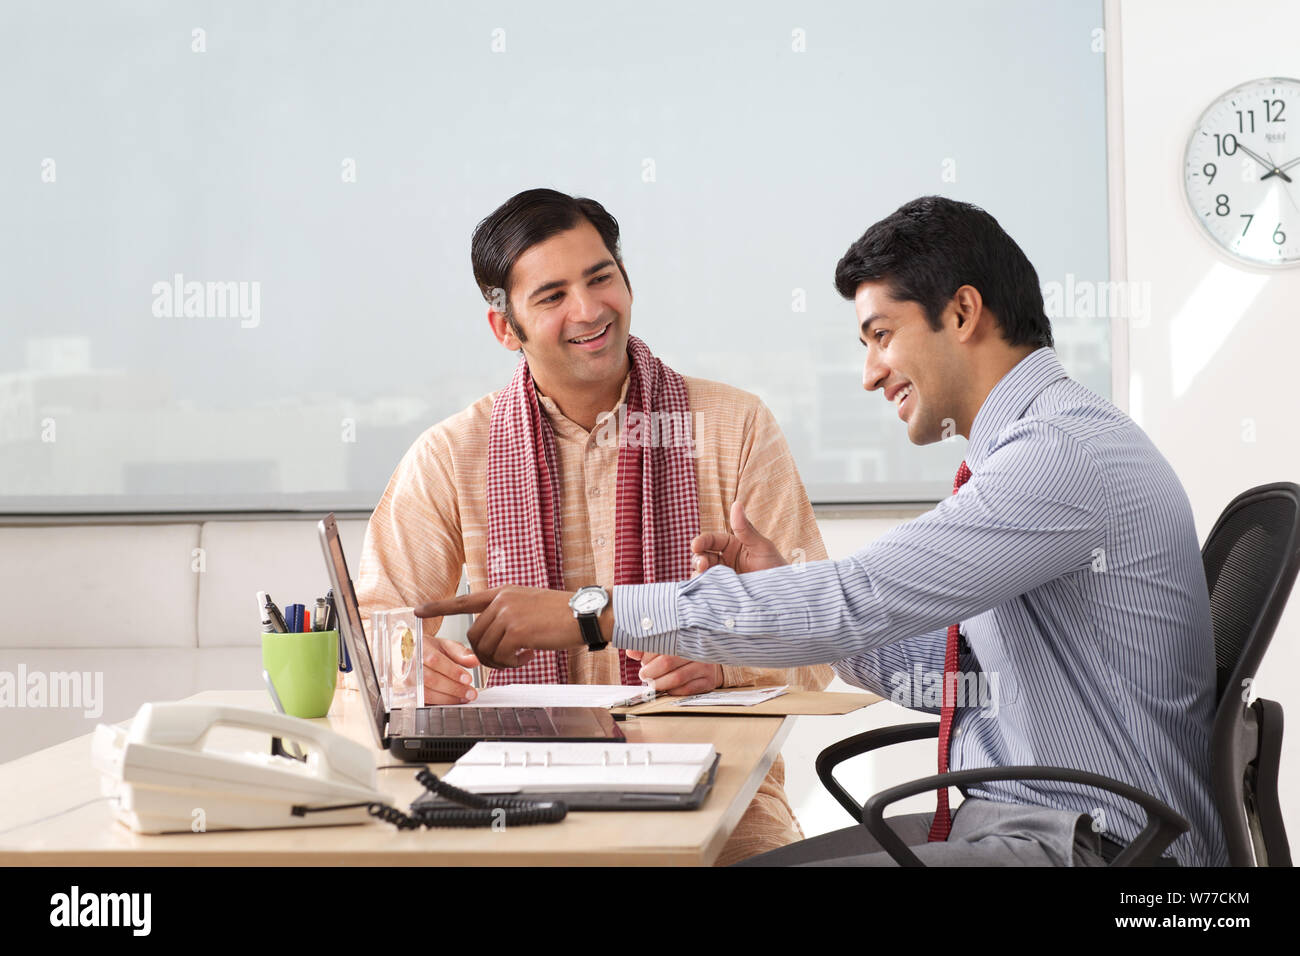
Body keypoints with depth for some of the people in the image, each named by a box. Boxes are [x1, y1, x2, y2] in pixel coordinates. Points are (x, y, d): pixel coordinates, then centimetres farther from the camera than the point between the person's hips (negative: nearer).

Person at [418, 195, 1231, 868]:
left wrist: (595, 613, -19)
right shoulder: (1040, 446, 15)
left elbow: (856, 603, -23)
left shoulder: (1070, 452, -17)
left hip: (1087, 845, -9)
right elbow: (960, 679, 17)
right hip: (1006, 819, 9)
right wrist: (784, 587, 7)